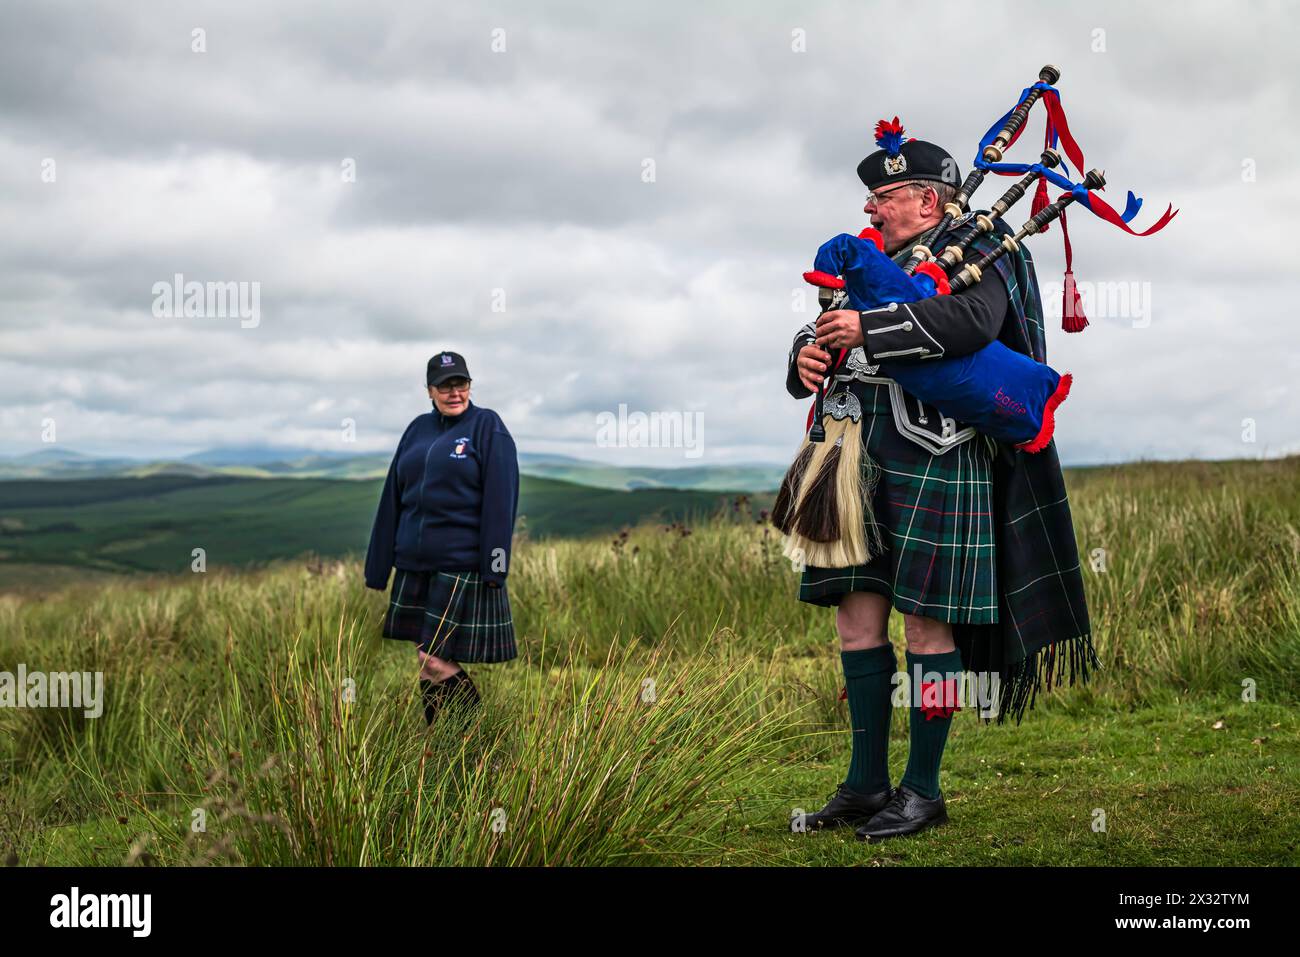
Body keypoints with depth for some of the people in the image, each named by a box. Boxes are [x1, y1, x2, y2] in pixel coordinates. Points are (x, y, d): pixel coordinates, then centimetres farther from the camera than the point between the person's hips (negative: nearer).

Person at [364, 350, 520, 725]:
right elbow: (392, 498, 14)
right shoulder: (418, 428, 12)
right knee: (425, 655, 9)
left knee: (435, 660, -10)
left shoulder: (487, 426, -3)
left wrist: (495, 567, -16)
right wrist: (379, 567, 11)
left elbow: (500, 500, -9)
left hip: (462, 565, -6)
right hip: (415, 564, 6)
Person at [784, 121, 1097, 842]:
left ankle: (922, 790, 7)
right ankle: (867, 785, 16)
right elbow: (824, 330, 19)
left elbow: (972, 321, -23)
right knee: (857, 616, 7)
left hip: (937, 465, -7)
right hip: (864, 464, 7)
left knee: (928, 625, -3)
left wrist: (869, 329, -22)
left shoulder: (977, 255, -2)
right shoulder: (881, 263, 19)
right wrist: (808, 355, -4)